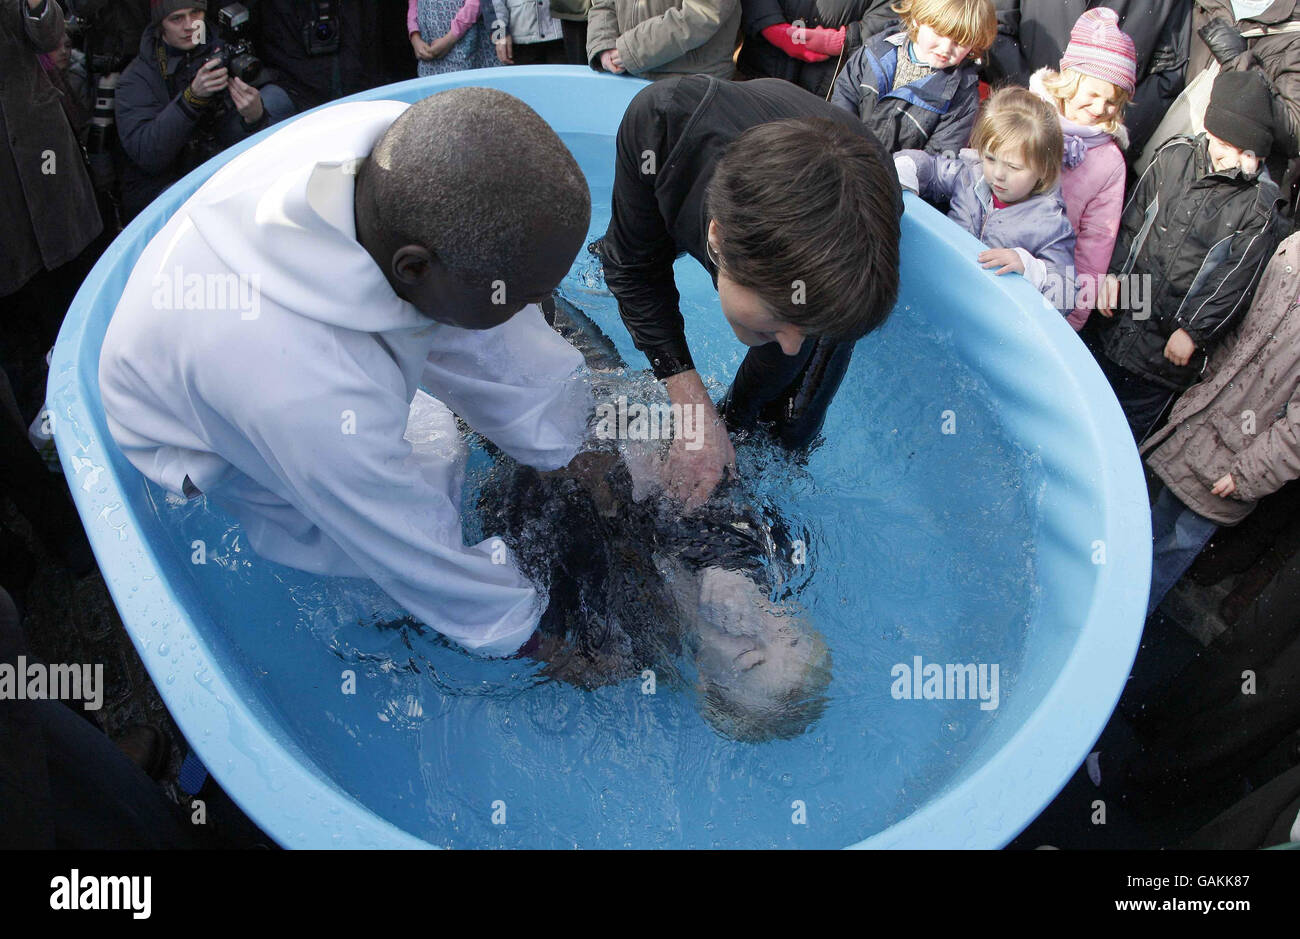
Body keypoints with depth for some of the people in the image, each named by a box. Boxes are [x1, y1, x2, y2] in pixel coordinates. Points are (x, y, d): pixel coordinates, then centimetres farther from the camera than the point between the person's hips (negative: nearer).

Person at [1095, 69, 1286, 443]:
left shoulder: (1260, 206, -12)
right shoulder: (1175, 157, -1)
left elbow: (1235, 281, -10)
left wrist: (1193, 332, -11)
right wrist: (1113, 273, 1)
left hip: (1171, 346, -4)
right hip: (1123, 318, 4)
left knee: (1129, 429, 4)